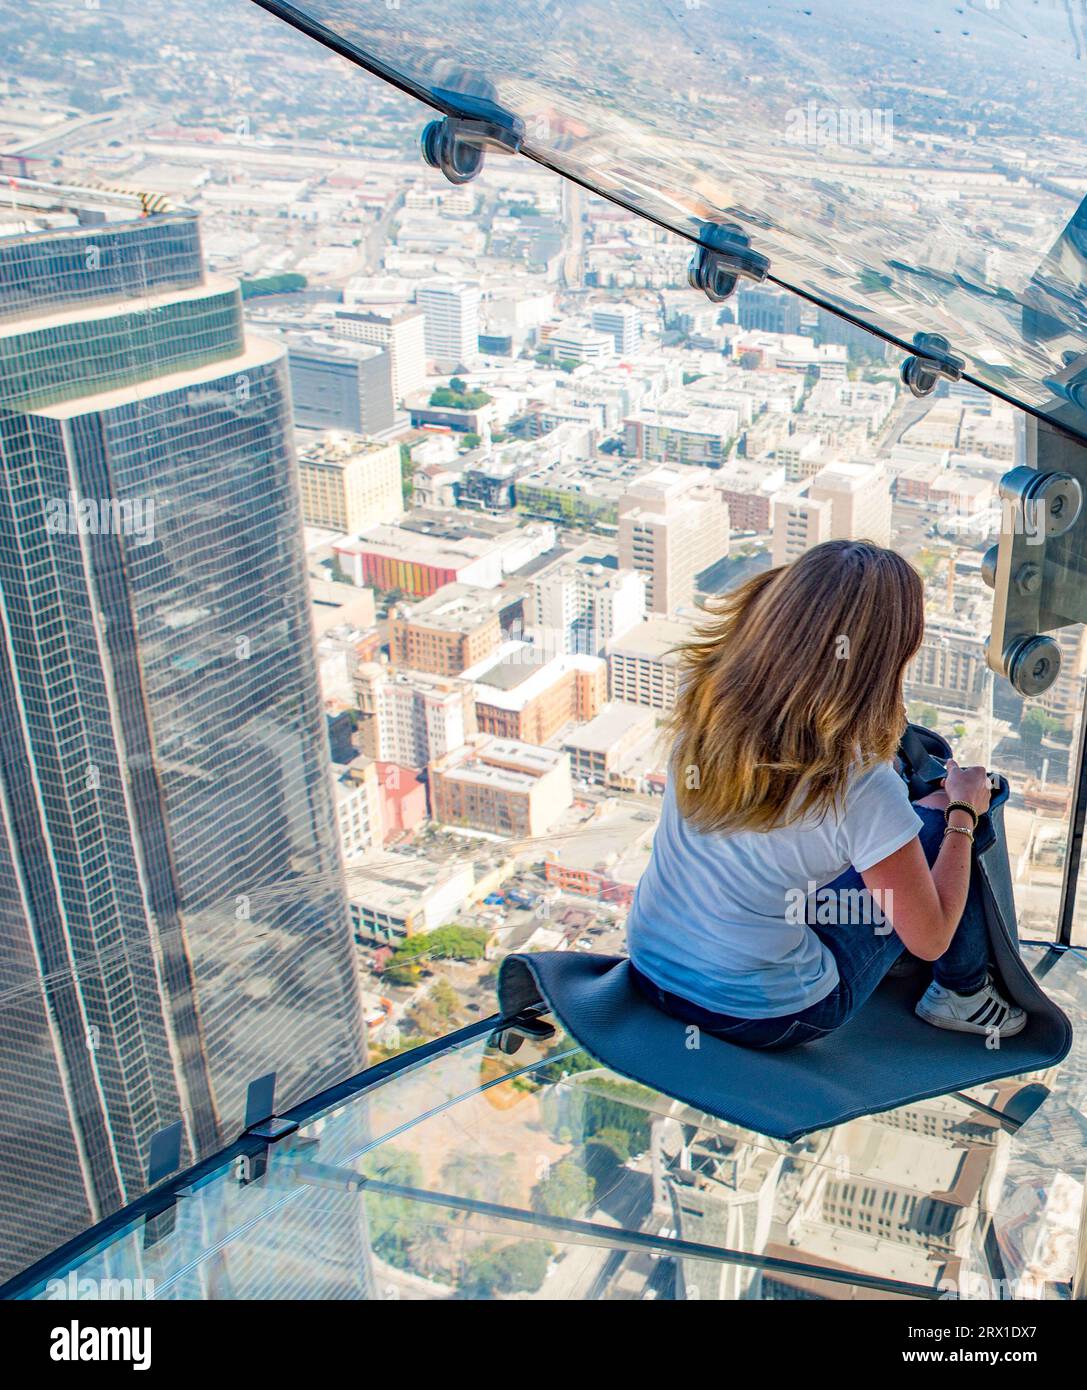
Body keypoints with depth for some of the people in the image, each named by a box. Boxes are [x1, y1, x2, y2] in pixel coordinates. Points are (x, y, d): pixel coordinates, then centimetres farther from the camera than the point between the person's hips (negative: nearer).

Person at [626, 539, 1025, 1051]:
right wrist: (963, 813, 2)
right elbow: (930, 939, -11)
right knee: (936, 826, 8)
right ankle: (962, 993, 30)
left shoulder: (702, 692, -14)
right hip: (761, 1017, -5)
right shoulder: (861, 788, -28)